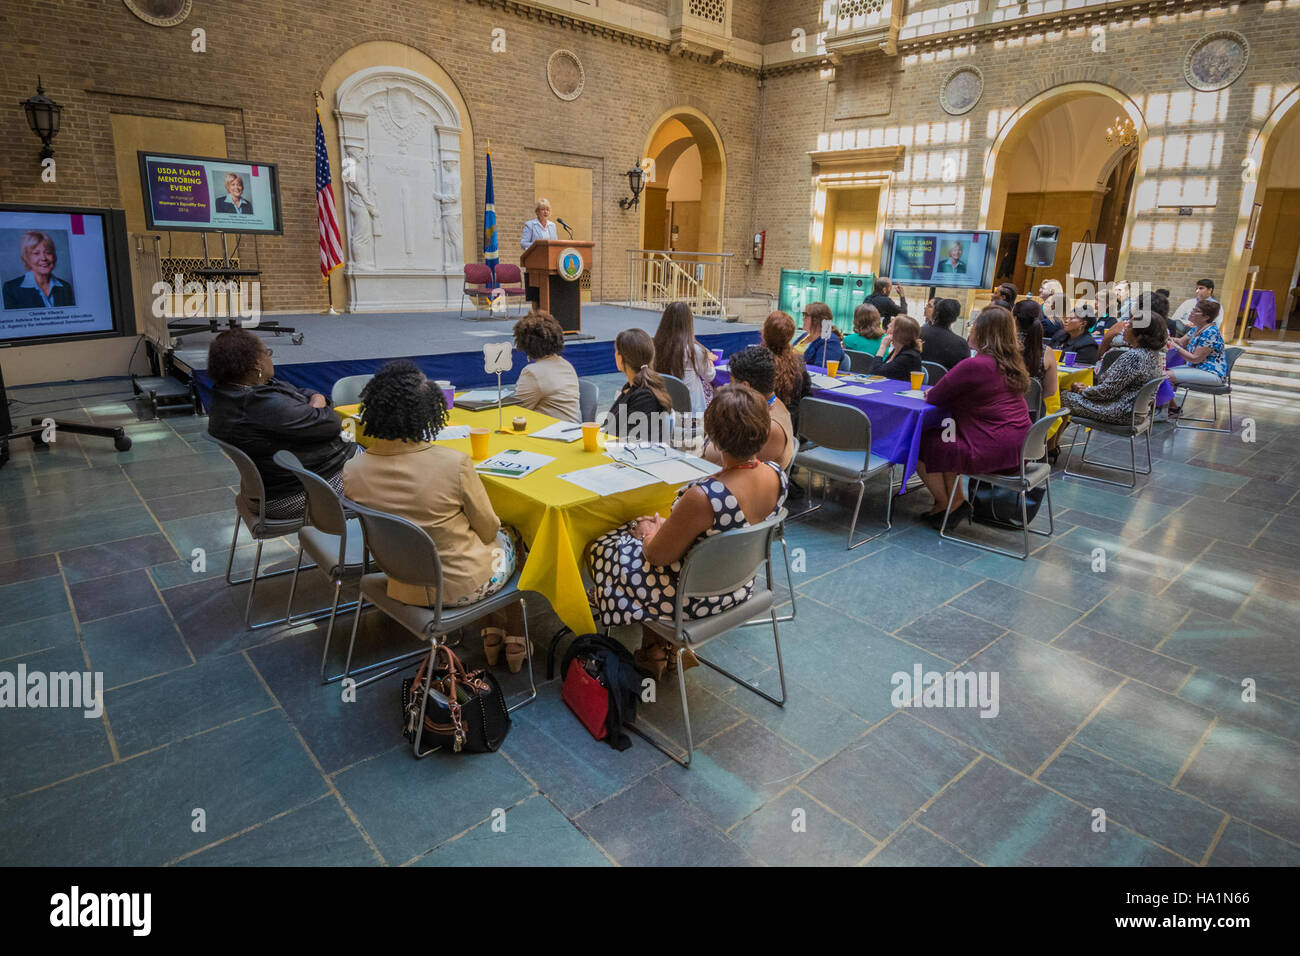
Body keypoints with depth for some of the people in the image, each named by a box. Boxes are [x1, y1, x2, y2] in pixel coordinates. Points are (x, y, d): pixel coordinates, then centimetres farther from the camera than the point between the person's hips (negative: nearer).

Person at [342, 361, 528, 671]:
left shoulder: (352, 472, -15)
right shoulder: (454, 463, -30)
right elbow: (488, 531, -14)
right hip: (460, 585, -5)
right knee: (512, 538, 29)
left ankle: (493, 633, 39)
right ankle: (514, 642, 39)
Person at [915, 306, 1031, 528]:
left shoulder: (974, 366, -17)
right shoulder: (1012, 364, 11)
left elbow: (934, 398, -9)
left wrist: (935, 392, 12)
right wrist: (941, 391, 13)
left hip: (992, 452, -9)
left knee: (920, 445, 4)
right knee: (943, 437, 24)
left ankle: (946, 504, 16)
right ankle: (957, 499, 23)